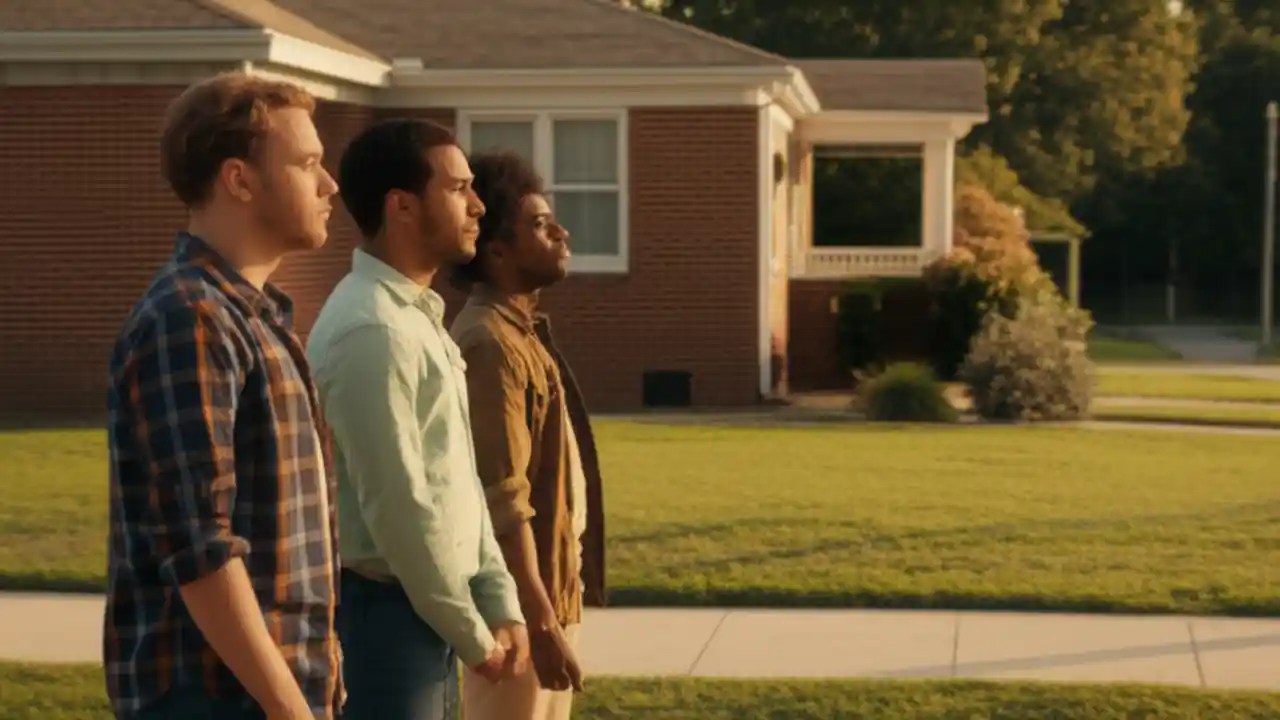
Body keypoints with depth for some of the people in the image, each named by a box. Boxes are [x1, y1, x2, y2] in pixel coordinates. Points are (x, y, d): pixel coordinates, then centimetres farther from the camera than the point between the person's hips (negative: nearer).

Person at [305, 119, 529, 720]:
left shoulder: (418, 317, 13)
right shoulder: (372, 331, -19)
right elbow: (400, 508, -20)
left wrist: (499, 605, 8)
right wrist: (471, 633, -12)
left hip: (423, 611, 9)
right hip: (387, 610, -9)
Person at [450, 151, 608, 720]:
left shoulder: (522, 332, 14)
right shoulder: (492, 343, -18)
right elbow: (504, 503, -23)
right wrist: (541, 621, -23)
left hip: (548, 592, 10)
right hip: (519, 602, -10)